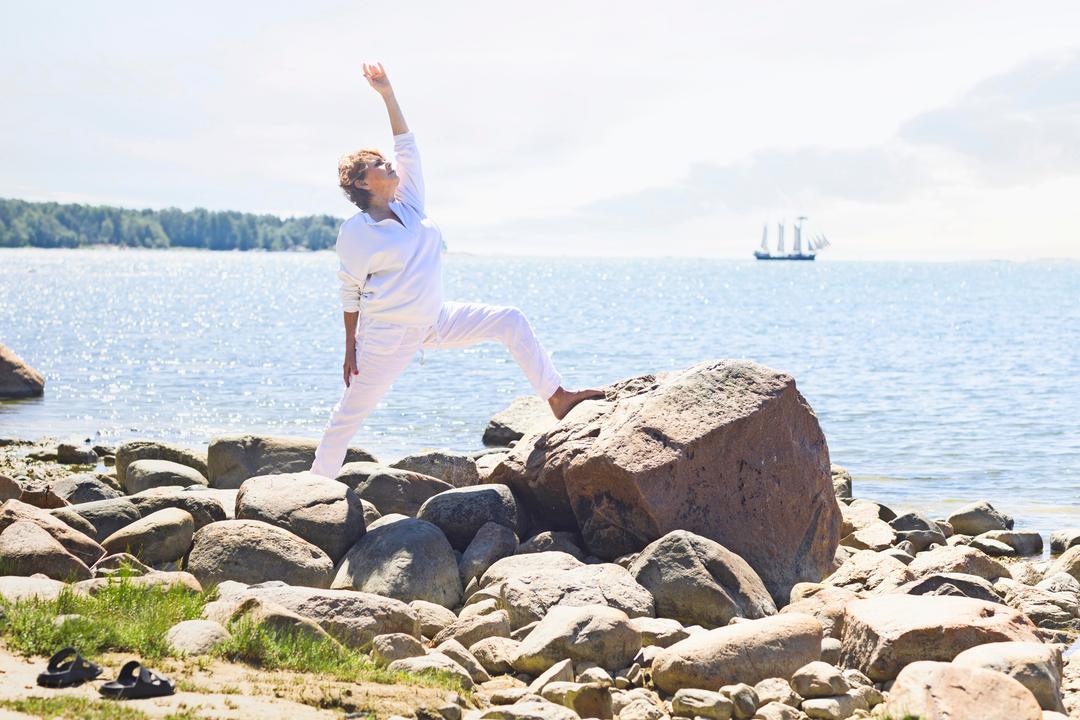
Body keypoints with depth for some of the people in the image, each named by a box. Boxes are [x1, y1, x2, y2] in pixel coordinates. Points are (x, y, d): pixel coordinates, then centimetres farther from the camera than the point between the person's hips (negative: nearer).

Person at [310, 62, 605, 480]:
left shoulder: (410, 204, 4)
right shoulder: (353, 233, -11)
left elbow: (406, 147, 1)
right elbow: (350, 295, -5)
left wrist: (388, 96, -3)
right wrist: (351, 347, -3)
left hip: (436, 322, 6)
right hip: (387, 336, -6)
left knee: (510, 321, -1)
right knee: (348, 416, -1)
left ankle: (557, 398, 3)